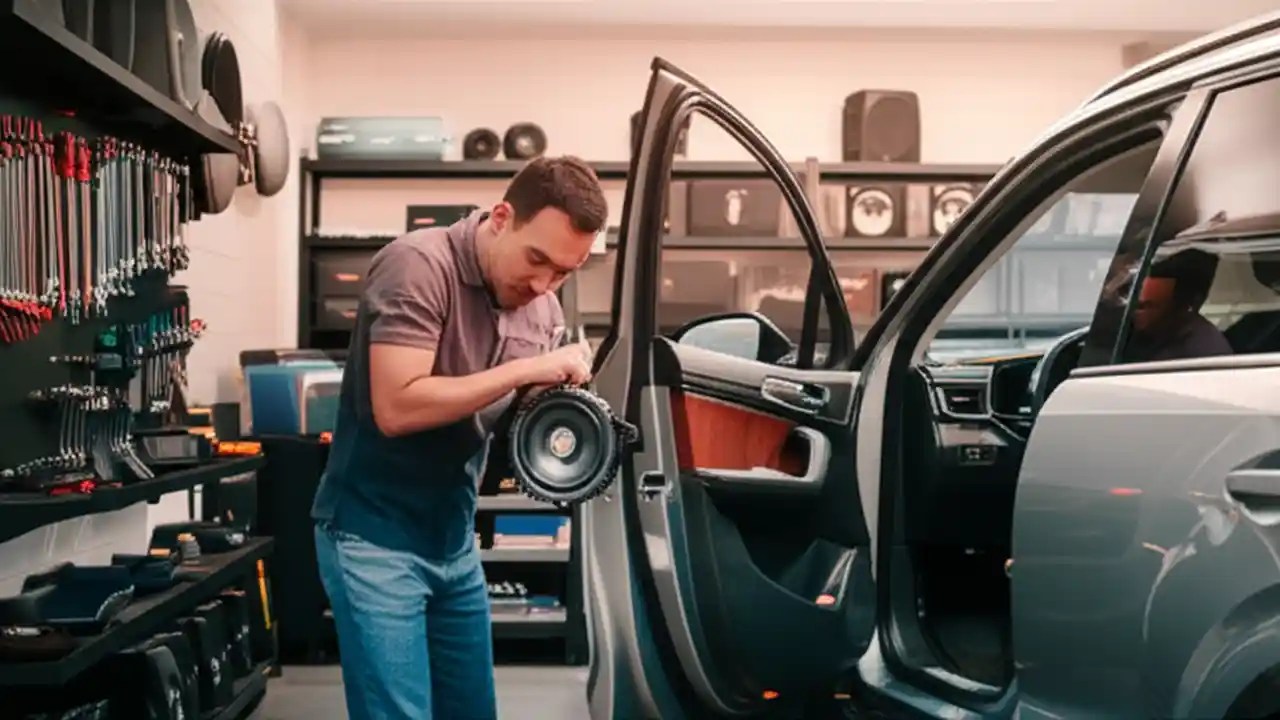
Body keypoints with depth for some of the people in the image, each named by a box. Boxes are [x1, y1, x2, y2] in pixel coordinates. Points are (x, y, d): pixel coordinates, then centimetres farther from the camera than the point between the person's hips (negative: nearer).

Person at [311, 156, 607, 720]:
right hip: (374, 536, -7)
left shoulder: (545, 311, 3)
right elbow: (396, 409, -26)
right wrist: (526, 370, -25)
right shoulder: (419, 266, -18)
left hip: (454, 537, 7)